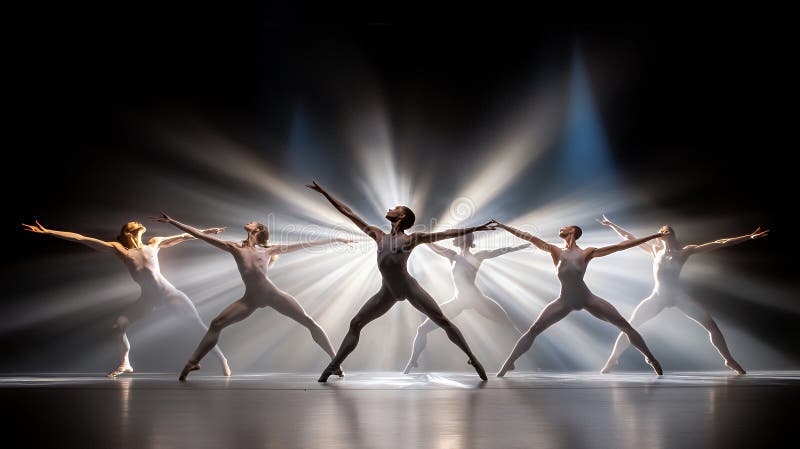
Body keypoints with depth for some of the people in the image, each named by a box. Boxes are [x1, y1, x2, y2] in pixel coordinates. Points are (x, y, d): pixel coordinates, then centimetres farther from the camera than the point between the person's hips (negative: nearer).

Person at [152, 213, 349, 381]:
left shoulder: (268, 249, 21)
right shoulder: (235, 248, 22)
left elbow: (303, 245, 24)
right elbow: (200, 234, 21)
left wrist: (334, 239, 24)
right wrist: (171, 221, 19)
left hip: (271, 292, -1)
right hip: (251, 298, 1)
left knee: (309, 321, -8)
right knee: (216, 324, -9)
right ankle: (192, 362, 1)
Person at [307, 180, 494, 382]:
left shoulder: (412, 238, 2)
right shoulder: (379, 236, 13)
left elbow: (444, 234, -1)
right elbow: (348, 213, 14)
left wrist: (474, 229, -6)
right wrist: (323, 192, 15)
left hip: (410, 288, -4)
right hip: (387, 292, 4)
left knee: (443, 321, -5)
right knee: (355, 324, 0)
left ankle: (472, 358, 4)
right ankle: (333, 366, 6)